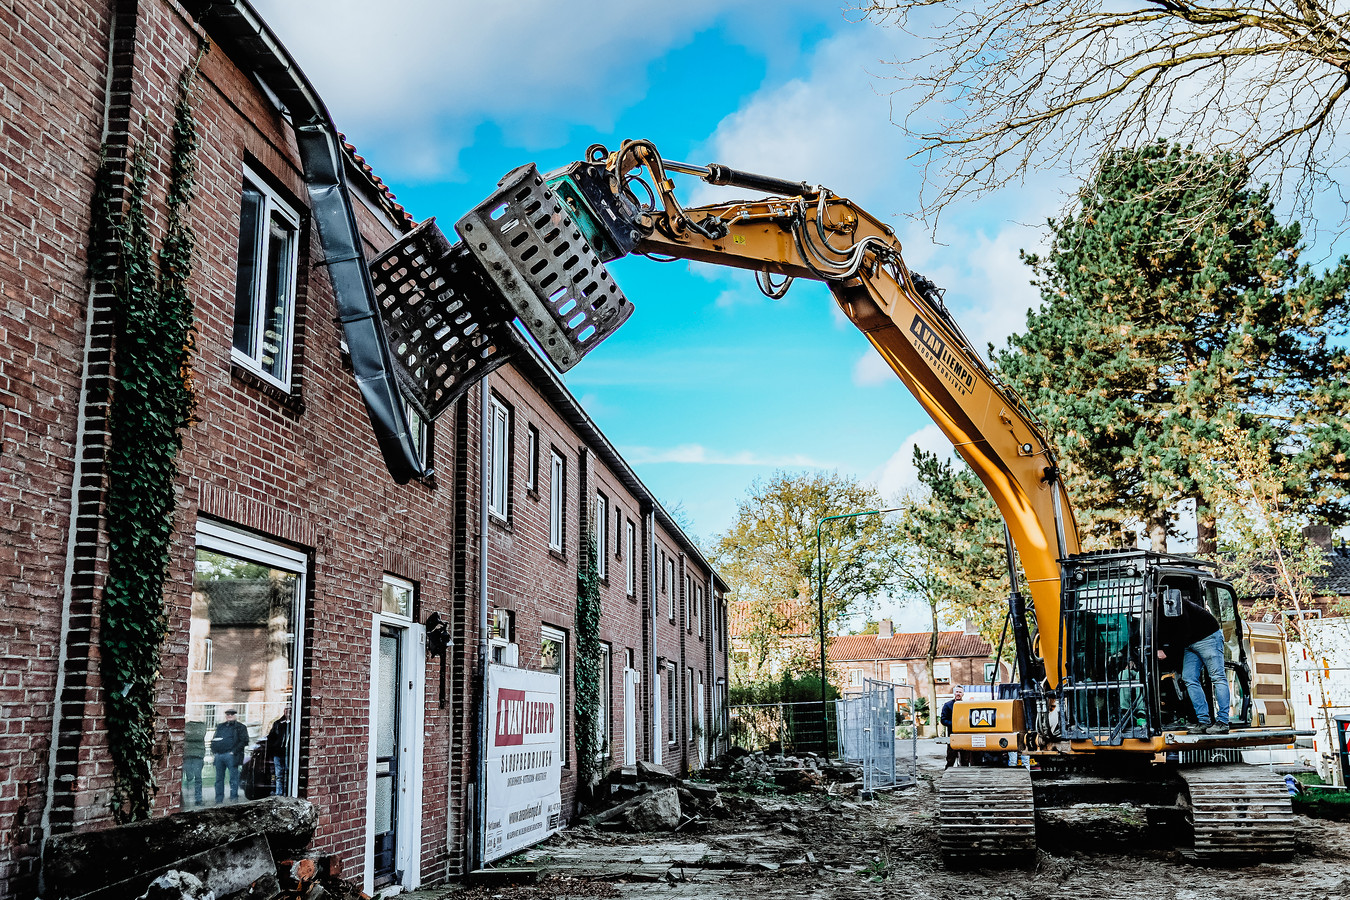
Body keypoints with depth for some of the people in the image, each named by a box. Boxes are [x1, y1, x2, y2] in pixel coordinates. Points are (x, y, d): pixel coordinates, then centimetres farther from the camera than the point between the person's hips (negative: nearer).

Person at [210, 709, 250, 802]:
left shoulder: (240, 727, 5)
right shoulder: (220, 727, 21)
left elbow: (244, 741, -4)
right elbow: (214, 739, 22)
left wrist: (234, 752, -12)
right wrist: (214, 751, 7)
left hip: (231, 755, -5)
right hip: (219, 755, 5)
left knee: (233, 779, -5)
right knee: (219, 779, 8)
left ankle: (234, 798, -2)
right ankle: (218, 800, 14)